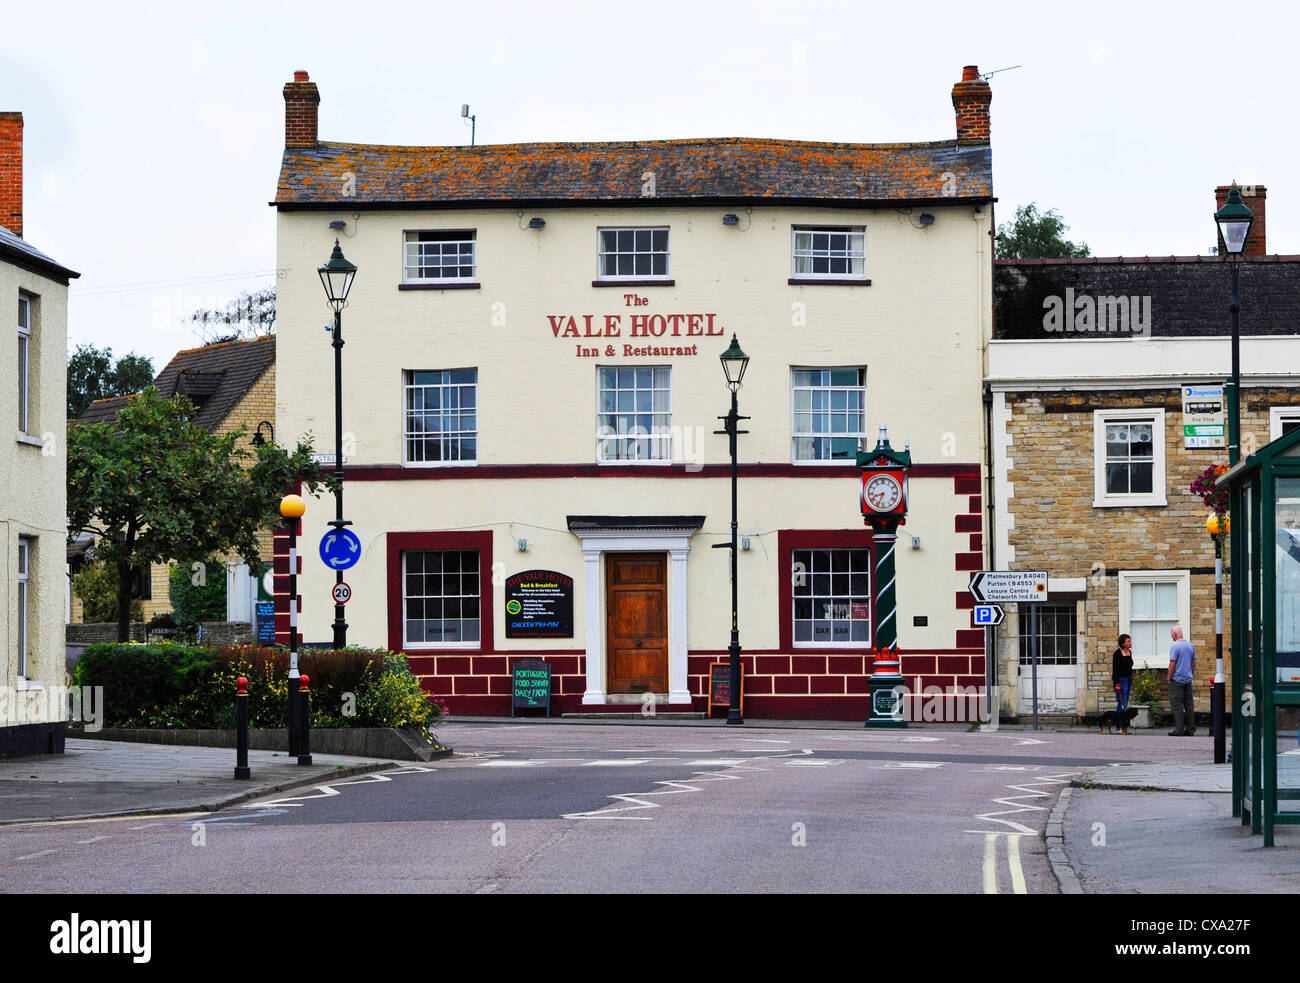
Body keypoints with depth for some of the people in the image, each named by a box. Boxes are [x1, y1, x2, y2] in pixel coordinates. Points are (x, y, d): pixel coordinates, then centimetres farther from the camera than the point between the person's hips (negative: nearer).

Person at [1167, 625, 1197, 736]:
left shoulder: (1175, 646, -14)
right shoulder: (1191, 645, 8)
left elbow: (1172, 664, -16)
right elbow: (1194, 662, 13)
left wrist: (1169, 678, -6)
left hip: (1177, 680, -7)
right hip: (1188, 679, 7)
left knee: (1176, 705, -4)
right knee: (1188, 704, 10)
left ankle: (1179, 729, -8)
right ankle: (1190, 729, 10)